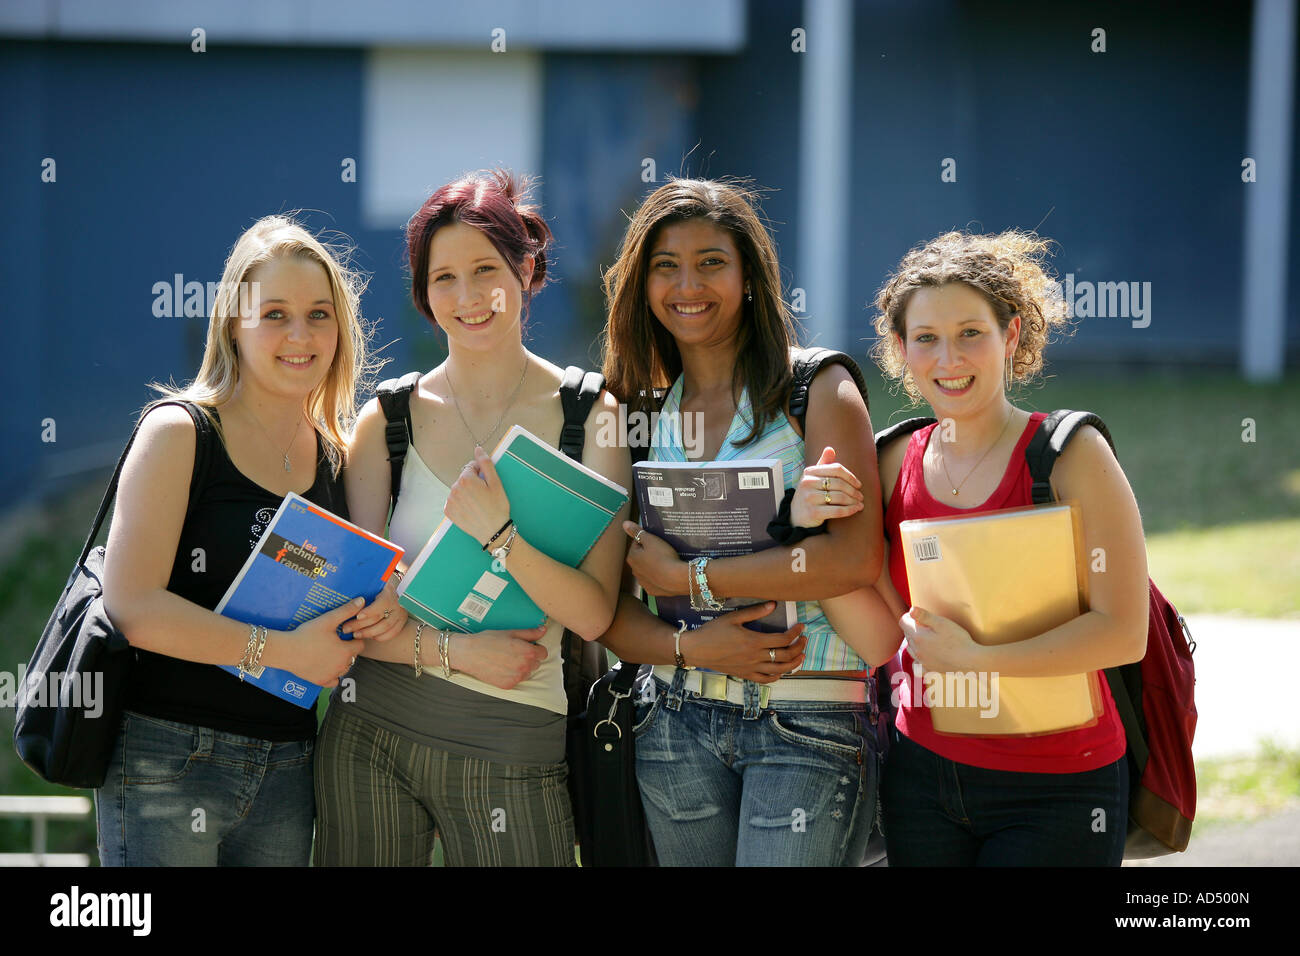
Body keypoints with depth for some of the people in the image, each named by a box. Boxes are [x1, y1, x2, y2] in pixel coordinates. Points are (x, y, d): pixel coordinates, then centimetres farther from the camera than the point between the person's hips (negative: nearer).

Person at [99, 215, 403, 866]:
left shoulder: (334, 455, 12)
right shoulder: (180, 433, -6)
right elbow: (130, 604, -15)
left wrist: (383, 609, -2)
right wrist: (280, 650, -18)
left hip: (286, 771, 6)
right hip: (168, 758, -6)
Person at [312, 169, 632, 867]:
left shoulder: (589, 416, -1)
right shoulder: (390, 419, 4)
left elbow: (593, 614, -9)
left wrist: (501, 534, -23)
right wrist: (452, 649, -14)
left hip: (509, 747, -2)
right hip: (370, 736, 2)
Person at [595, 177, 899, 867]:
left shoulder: (817, 392, 0)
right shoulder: (639, 417, 11)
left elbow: (855, 557, -16)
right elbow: (604, 610, 7)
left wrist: (687, 577, -12)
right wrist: (689, 647, -13)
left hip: (810, 726, -4)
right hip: (678, 722, 4)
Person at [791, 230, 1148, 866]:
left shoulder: (1072, 455, -10)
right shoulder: (895, 463, 5)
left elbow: (1123, 633, -16)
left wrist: (972, 659, -20)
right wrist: (815, 528, -11)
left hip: (1056, 789, -4)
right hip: (924, 775, 4)